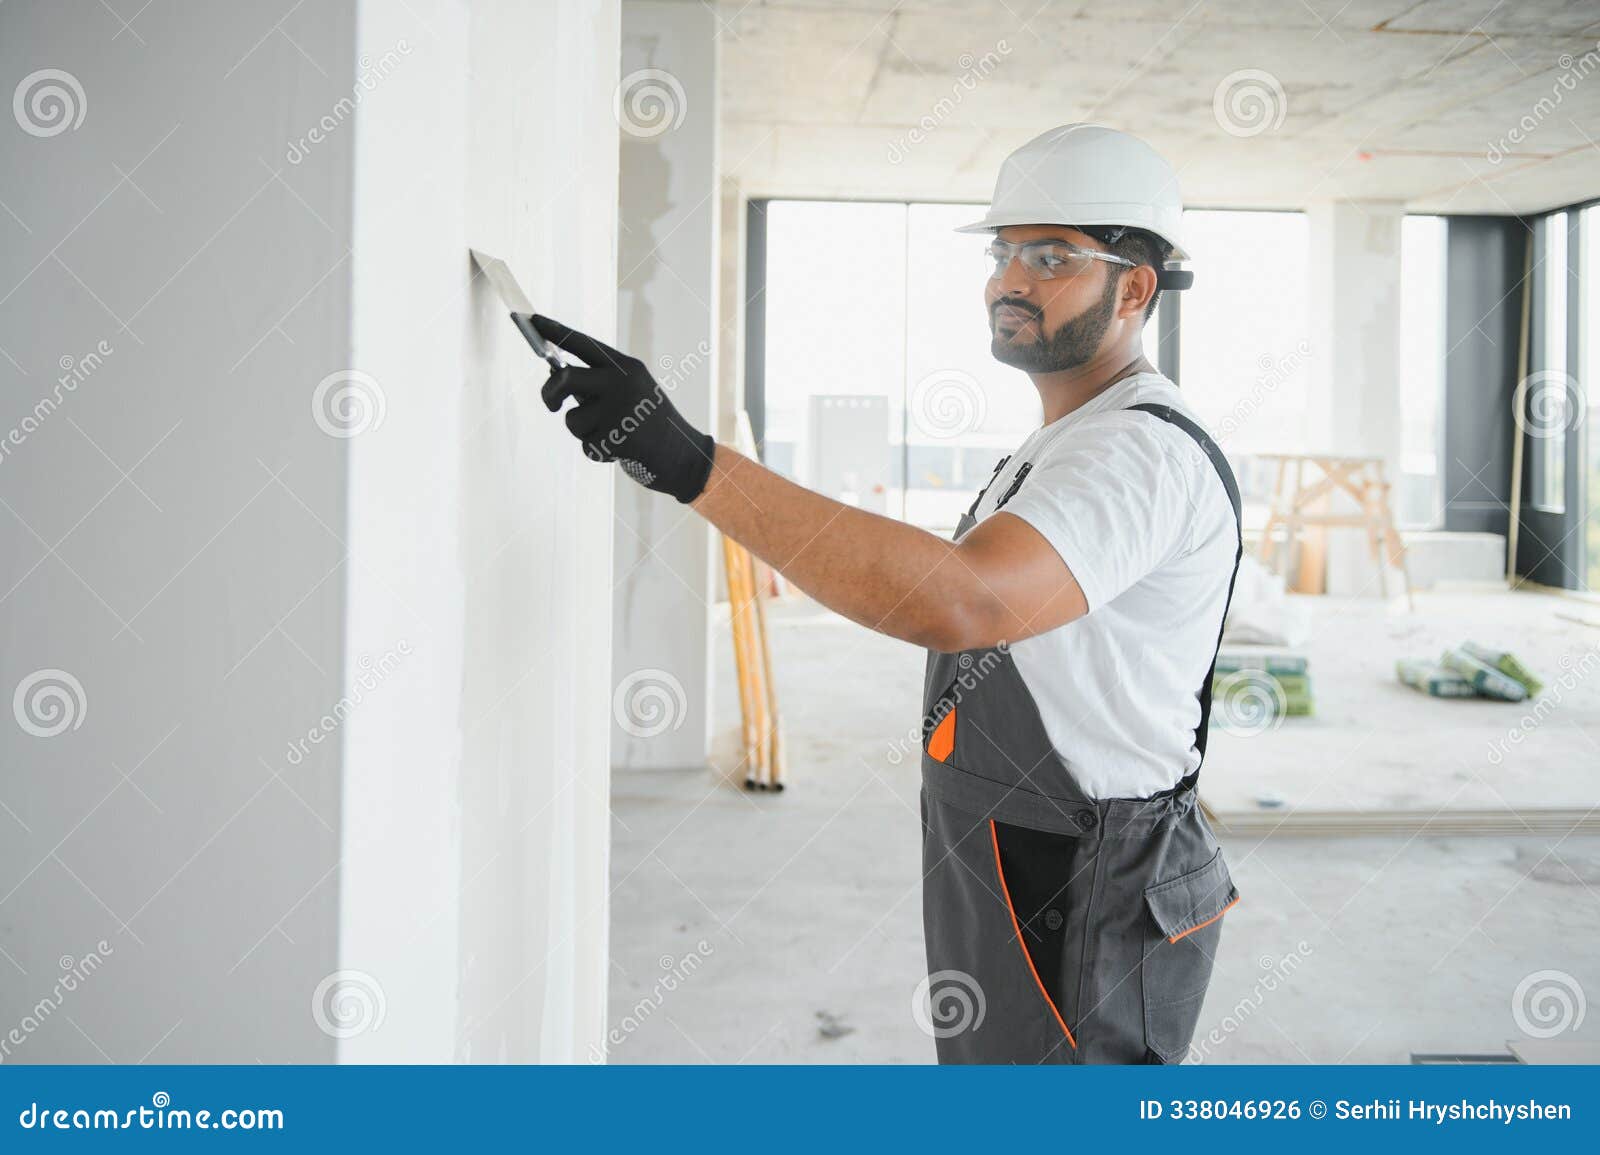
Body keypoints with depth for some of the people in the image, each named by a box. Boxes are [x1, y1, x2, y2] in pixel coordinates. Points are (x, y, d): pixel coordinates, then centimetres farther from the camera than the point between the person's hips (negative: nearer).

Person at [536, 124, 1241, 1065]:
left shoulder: (1145, 451, -22)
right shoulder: (1064, 446, 14)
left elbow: (960, 601, -40)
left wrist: (690, 462, -44)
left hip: (1078, 919, -10)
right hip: (1018, 885, 10)